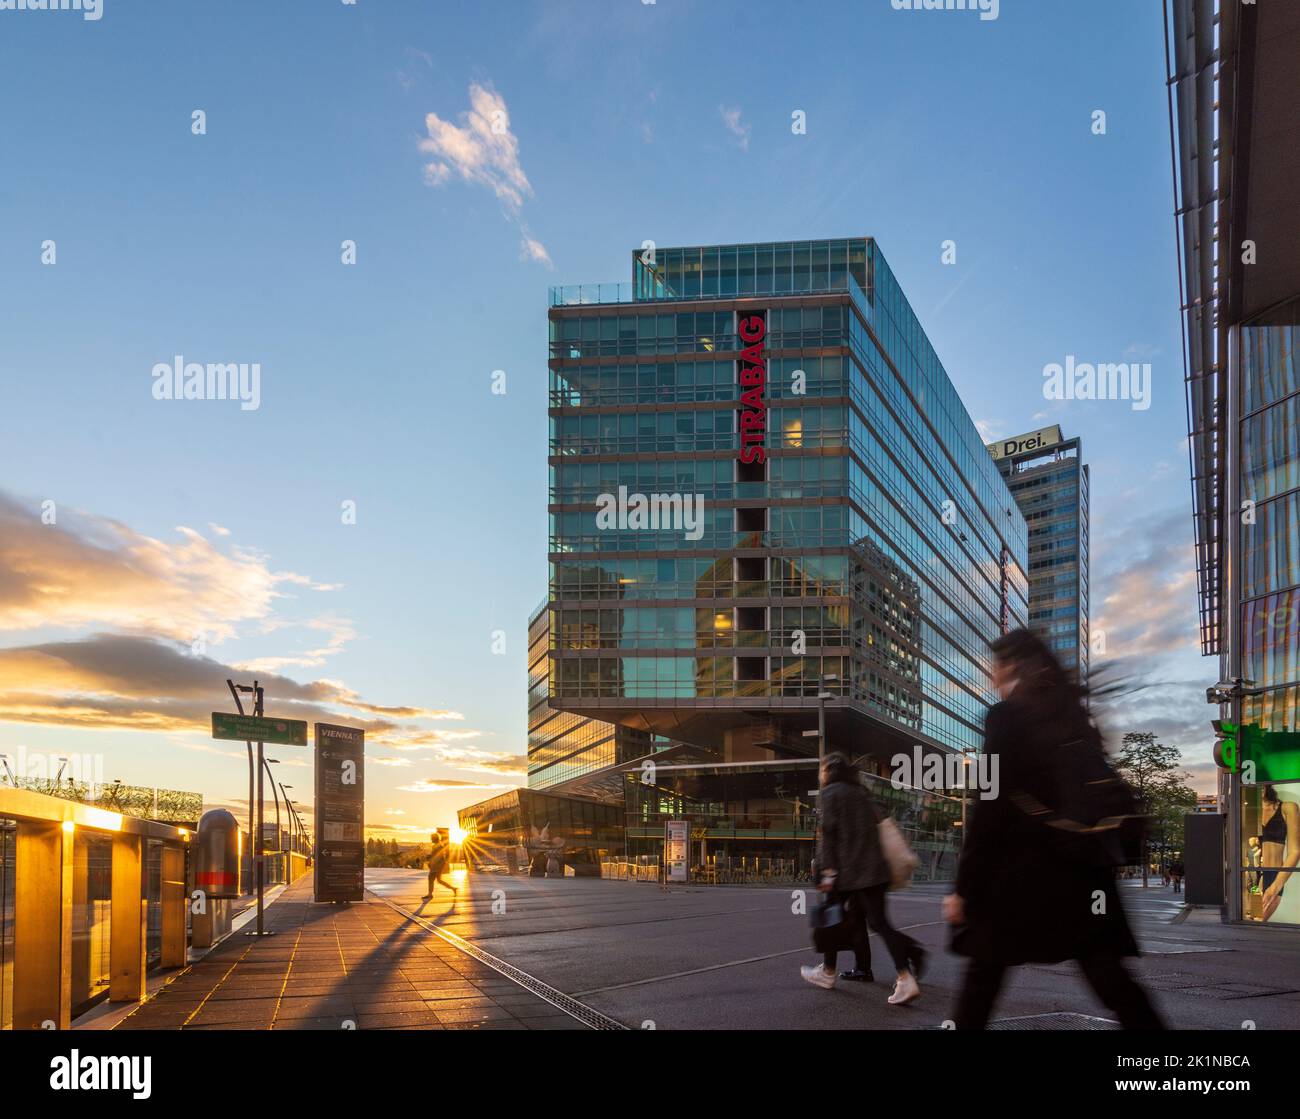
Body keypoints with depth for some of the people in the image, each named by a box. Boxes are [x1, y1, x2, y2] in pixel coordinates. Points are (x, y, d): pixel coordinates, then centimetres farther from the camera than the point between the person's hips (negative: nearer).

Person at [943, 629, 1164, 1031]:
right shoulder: (1074, 714, 13)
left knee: (984, 972, 8)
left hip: (1023, 869, -6)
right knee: (1108, 975, 3)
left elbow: (990, 808, -12)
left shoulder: (1007, 716, -6)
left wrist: (964, 887, -9)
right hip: (1083, 867, 6)